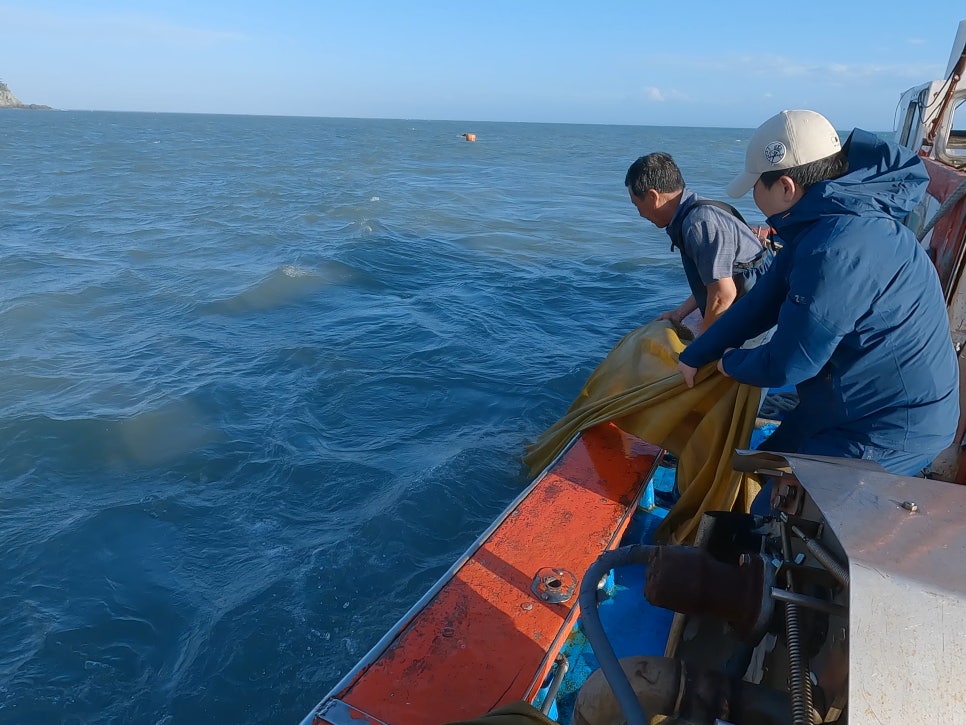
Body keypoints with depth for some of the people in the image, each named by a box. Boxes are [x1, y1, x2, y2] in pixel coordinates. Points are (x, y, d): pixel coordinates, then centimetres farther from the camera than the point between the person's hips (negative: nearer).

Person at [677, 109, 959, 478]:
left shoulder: (838, 250, -33)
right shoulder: (822, 225, 0)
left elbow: (785, 365, -26)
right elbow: (760, 303, 7)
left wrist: (731, 362, -5)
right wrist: (694, 356, 11)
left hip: (891, 425, -9)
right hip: (844, 403, 9)